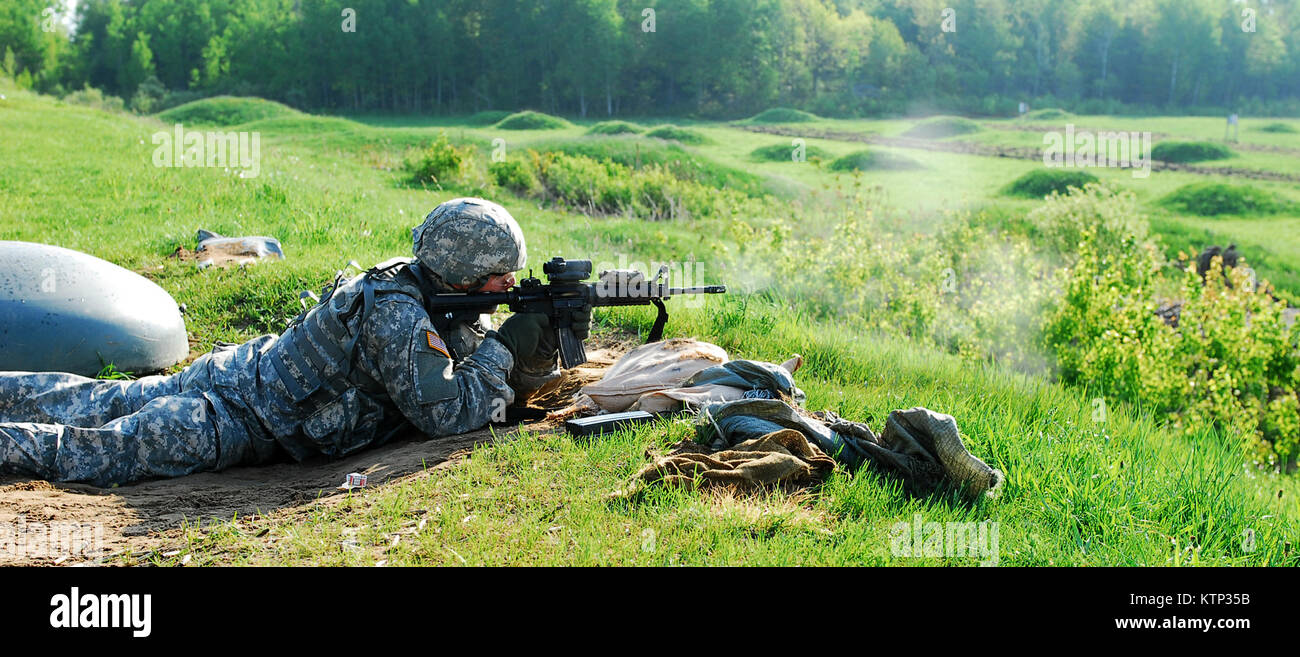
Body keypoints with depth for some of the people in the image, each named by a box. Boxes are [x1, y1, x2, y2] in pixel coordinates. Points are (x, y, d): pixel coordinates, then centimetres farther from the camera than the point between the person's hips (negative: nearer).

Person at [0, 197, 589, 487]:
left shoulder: (446, 302, -1)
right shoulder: (397, 315, -28)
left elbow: (504, 385, 6)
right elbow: (447, 415, -32)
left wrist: (546, 345, -12)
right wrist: (505, 346, -23)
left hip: (238, 372, 9)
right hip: (226, 423, -9)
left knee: (96, 405, 21)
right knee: (79, 452, -6)